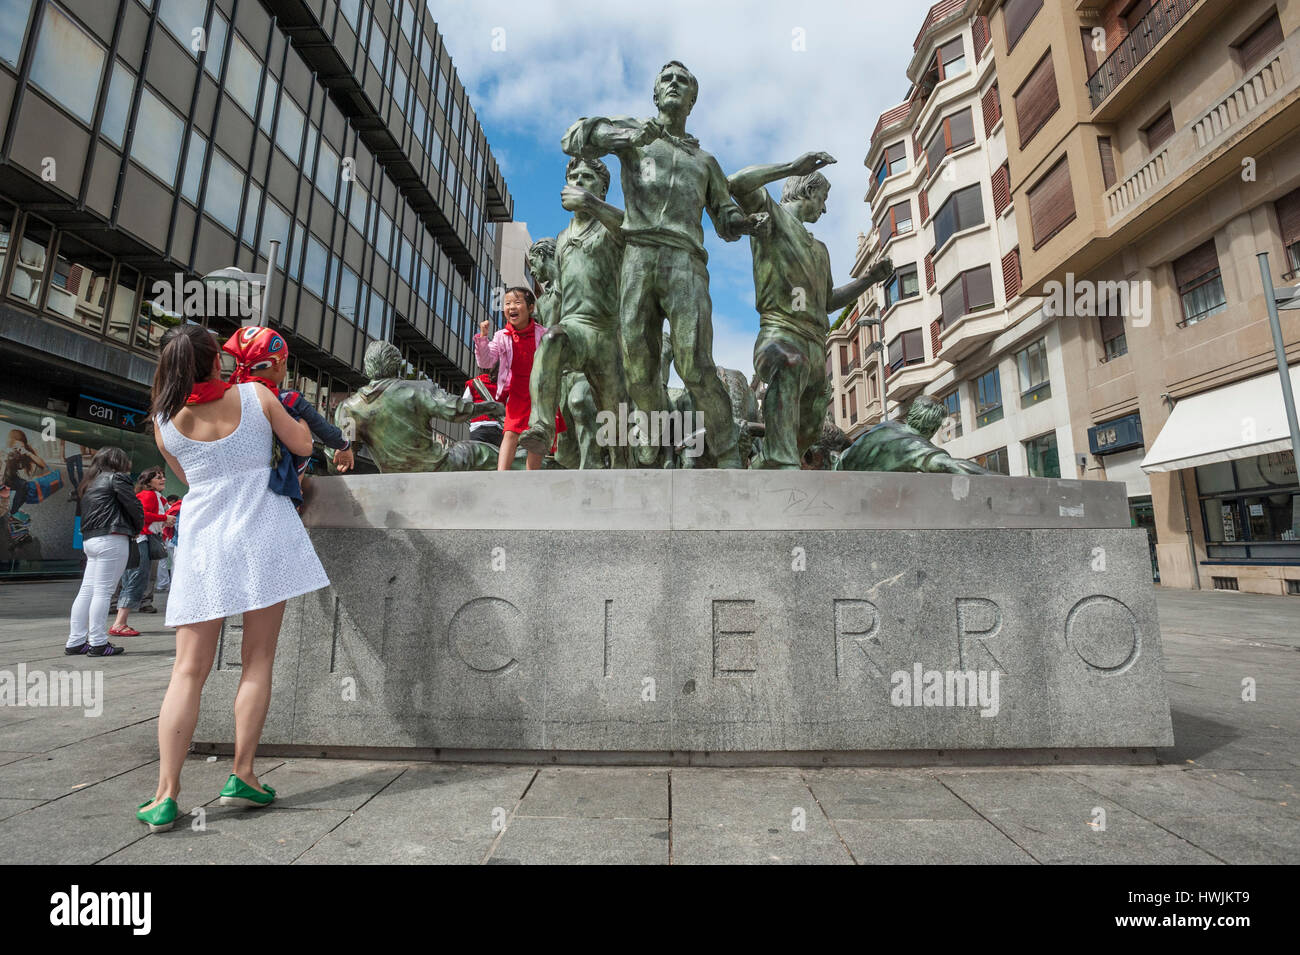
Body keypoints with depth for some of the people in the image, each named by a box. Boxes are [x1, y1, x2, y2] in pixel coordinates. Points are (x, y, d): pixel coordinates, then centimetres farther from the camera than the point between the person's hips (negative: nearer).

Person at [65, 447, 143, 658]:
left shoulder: (87, 484, 21)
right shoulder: (116, 478, -2)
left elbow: (82, 511, 18)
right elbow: (134, 505, -5)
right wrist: (137, 529, 12)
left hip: (89, 539, 8)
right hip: (112, 539, -8)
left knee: (86, 590, 10)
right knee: (103, 591, -6)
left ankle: (75, 642, 13)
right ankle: (98, 643, -4)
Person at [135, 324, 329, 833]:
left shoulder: (165, 420, 4)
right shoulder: (255, 395, -1)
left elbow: (187, 478, 17)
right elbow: (302, 446, 8)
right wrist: (297, 413, 26)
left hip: (204, 541, 1)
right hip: (263, 535, -1)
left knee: (189, 669, 6)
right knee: (257, 660, 5)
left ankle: (165, 794, 6)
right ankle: (242, 775, 11)